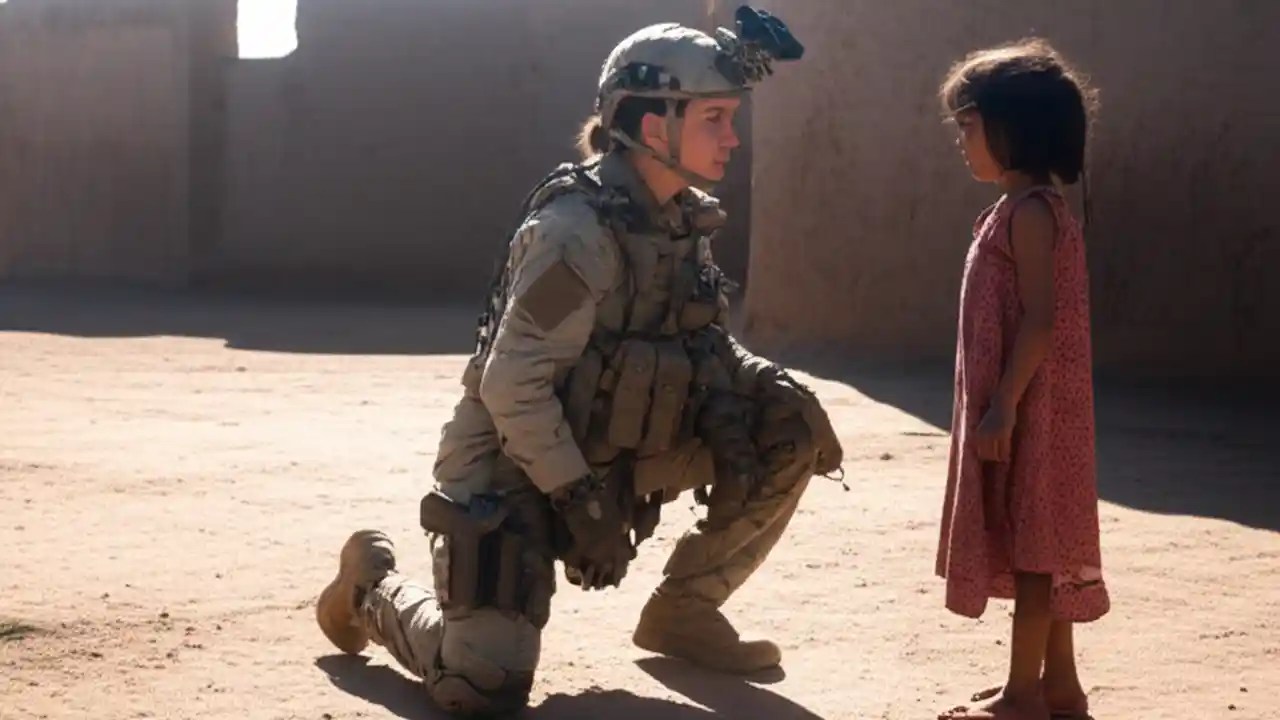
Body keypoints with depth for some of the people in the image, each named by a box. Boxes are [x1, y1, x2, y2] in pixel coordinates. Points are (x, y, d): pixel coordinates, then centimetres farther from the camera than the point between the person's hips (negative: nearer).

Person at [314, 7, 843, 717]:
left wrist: (757, 389, -12)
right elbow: (511, 387, -26)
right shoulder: (578, 229, -25)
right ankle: (372, 585, 14)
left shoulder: (683, 217, 1)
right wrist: (583, 504, -24)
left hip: (613, 449, 8)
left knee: (789, 430, -5)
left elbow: (697, 344, 9)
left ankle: (683, 610, 9)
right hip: (514, 460, -8)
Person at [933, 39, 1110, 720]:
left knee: (1031, 543, -5)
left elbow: (1041, 318, -22)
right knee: (1040, 542, 14)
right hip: (1027, 409, 10)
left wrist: (1002, 407, -23)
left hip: (1027, 409, -10)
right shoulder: (1029, 209, 15)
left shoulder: (1028, 211, -16)